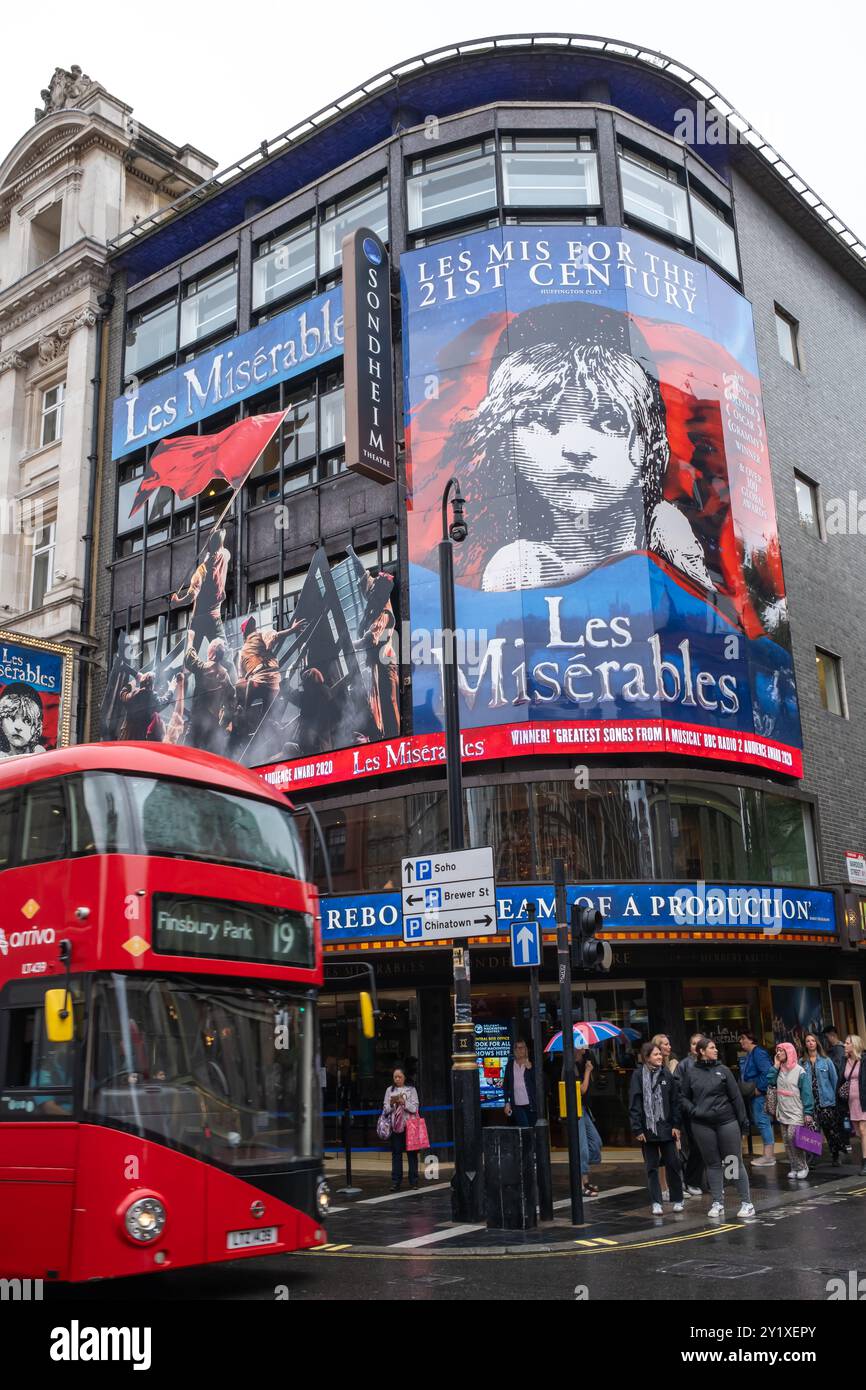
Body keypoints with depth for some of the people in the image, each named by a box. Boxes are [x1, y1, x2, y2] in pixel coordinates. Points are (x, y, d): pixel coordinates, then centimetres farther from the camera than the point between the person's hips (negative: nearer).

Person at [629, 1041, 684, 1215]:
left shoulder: (667, 1074, 2)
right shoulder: (638, 1075, -5)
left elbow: (675, 1101, 5)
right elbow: (634, 1104, -6)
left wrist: (676, 1125, -1)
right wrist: (637, 1129, -10)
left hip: (666, 1127, 2)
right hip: (647, 1128, -2)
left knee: (673, 1164, 5)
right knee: (651, 1167, 5)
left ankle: (677, 1200, 19)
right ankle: (656, 1203, 12)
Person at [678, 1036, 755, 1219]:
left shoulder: (723, 1070, 3)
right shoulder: (690, 1073, 4)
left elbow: (736, 1097, 3)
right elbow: (684, 1098, 10)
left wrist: (743, 1121, 0)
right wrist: (693, 1111, -8)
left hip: (727, 1121, -1)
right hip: (702, 1125, 1)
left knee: (735, 1163, 2)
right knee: (713, 1164, 7)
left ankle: (746, 1202, 8)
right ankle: (718, 1203, 15)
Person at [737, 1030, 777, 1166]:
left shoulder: (758, 1052, -13)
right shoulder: (749, 1054, 18)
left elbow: (766, 1071, -24)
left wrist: (759, 1089, -21)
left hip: (760, 1094, -10)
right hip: (753, 1094, 10)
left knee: (762, 1121, -9)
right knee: (761, 1122, 12)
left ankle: (768, 1156, -6)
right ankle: (769, 1154, 18)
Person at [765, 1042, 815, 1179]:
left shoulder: (799, 1071, -7)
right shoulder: (779, 1070, 11)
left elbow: (806, 1092, -8)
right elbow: (769, 1082, -1)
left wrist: (808, 1112, -12)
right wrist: (776, 1066, -2)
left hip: (796, 1113, -6)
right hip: (783, 1112, 6)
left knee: (793, 1138, -14)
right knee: (787, 1141, 6)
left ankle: (802, 1167, 0)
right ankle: (794, 1167, 15)